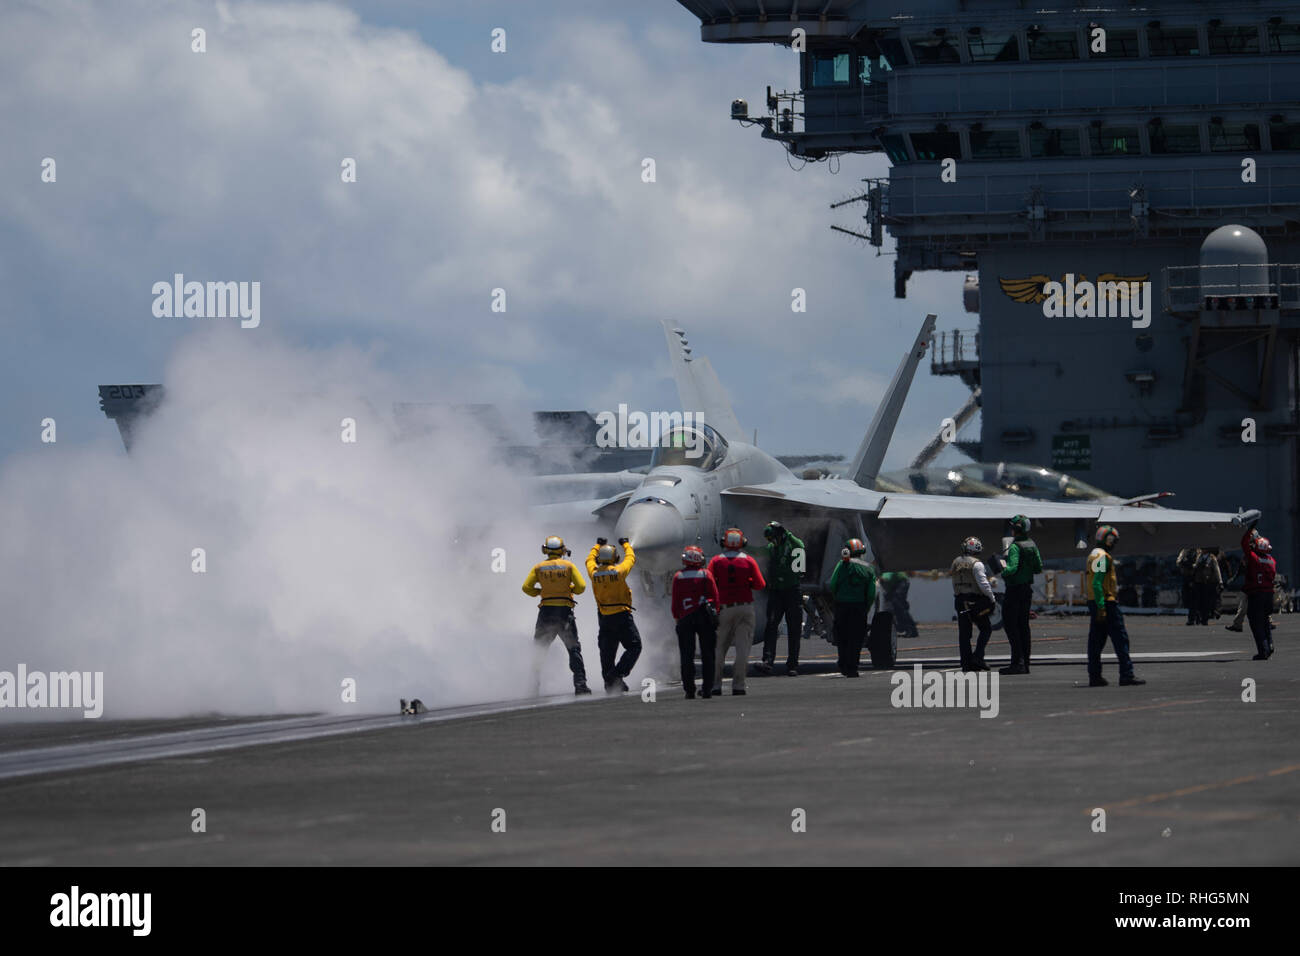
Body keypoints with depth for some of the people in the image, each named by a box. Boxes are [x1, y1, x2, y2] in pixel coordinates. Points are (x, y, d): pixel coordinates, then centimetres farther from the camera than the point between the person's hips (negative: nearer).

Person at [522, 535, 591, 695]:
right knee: (574, 649, 7)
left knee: (538, 652, 11)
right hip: (564, 612, -1)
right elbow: (581, 587, -6)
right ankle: (580, 683, -5)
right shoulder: (569, 565, 1)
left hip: (546, 612, 1)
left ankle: (534, 687, 5)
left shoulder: (539, 567, 4)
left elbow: (526, 587, -3)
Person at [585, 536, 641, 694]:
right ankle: (618, 673, -16)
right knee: (634, 647, 1)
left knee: (607, 652, 10)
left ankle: (610, 683, 11)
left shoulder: (594, 573, -3)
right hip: (621, 616, -5)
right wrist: (626, 544, 27)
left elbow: (589, 560, 20)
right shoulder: (619, 571, -12)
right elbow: (631, 558, 7)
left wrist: (597, 545, 36)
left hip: (604, 618, 5)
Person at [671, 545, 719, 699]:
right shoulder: (706, 574, 0)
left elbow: (675, 601, 1)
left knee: (687, 656, 3)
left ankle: (689, 690, -1)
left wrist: (677, 618, 11)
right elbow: (715, 597, 1)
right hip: (705, 617, 0)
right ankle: (707, 689, 4)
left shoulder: (678, 577, 0)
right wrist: (714, 612, 12)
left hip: (685, 618, 0)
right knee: (707, 654, 6)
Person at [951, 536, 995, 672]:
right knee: (986, 629, 6)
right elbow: (983, 584, -16)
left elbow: (955, 585, 14)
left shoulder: (956, 563, 11)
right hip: (975, 600, -6)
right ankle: (978, 656, -7)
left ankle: (966, 663, 4)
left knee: (964, 633, 6)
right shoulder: (976, 564, -11)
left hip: (960, 601, 6)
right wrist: (992, 599, -6)